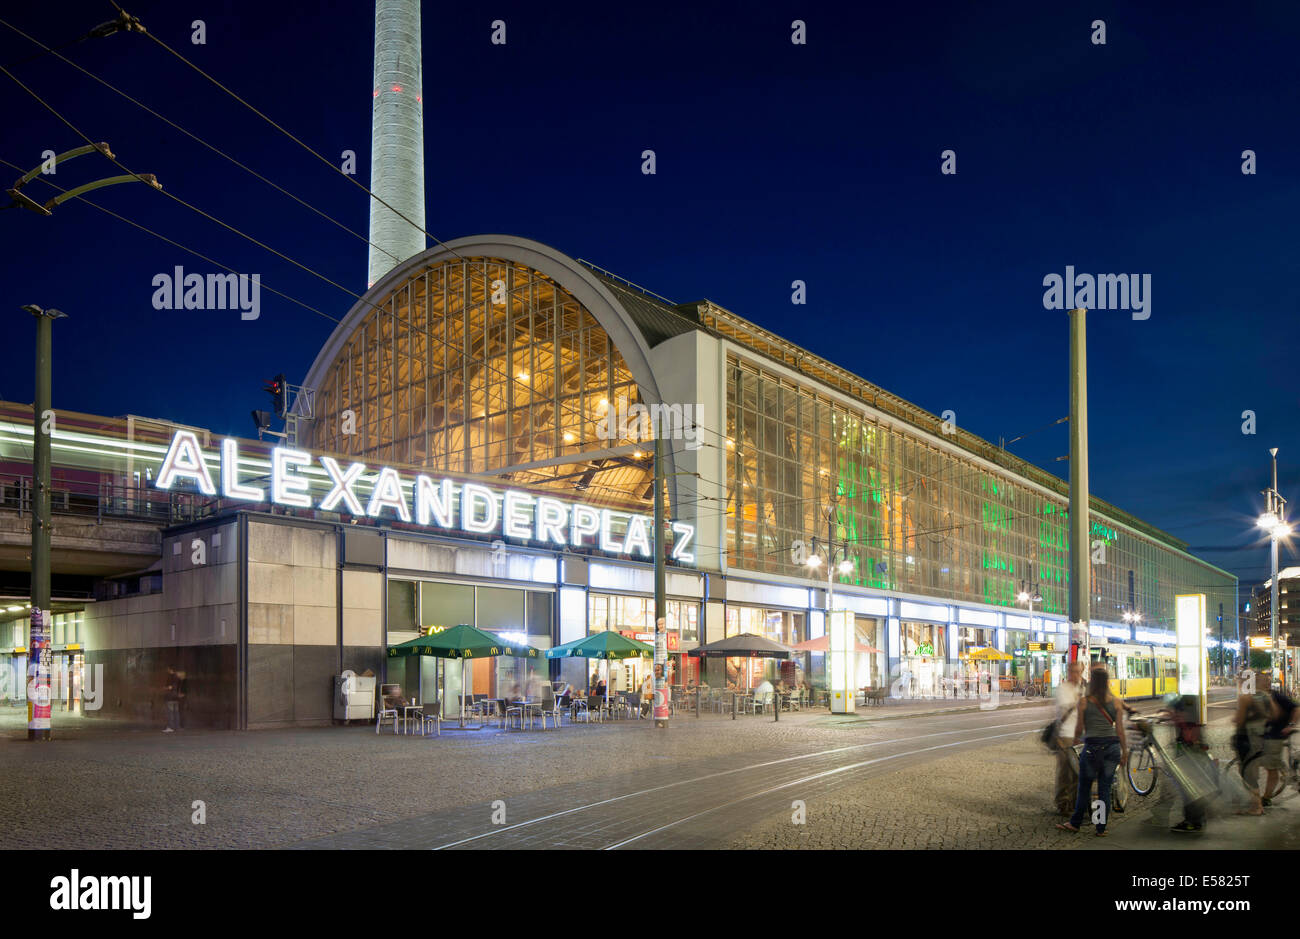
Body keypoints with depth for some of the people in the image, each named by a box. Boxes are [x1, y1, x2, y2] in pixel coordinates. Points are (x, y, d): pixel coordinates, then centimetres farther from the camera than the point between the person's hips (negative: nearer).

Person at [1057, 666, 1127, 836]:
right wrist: (1125, 751, 11)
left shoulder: (1084, 702, -3)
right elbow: (1120, 729, 2)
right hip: (1112, 746, 2)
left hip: (1092, 746, -2)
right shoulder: (1115, 702, 2)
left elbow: (1080, 727, 3)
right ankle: (1101, 828, 13)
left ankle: (1075, 823, 22)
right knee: (1105, 788, 9)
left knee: (1084, 787, 10)